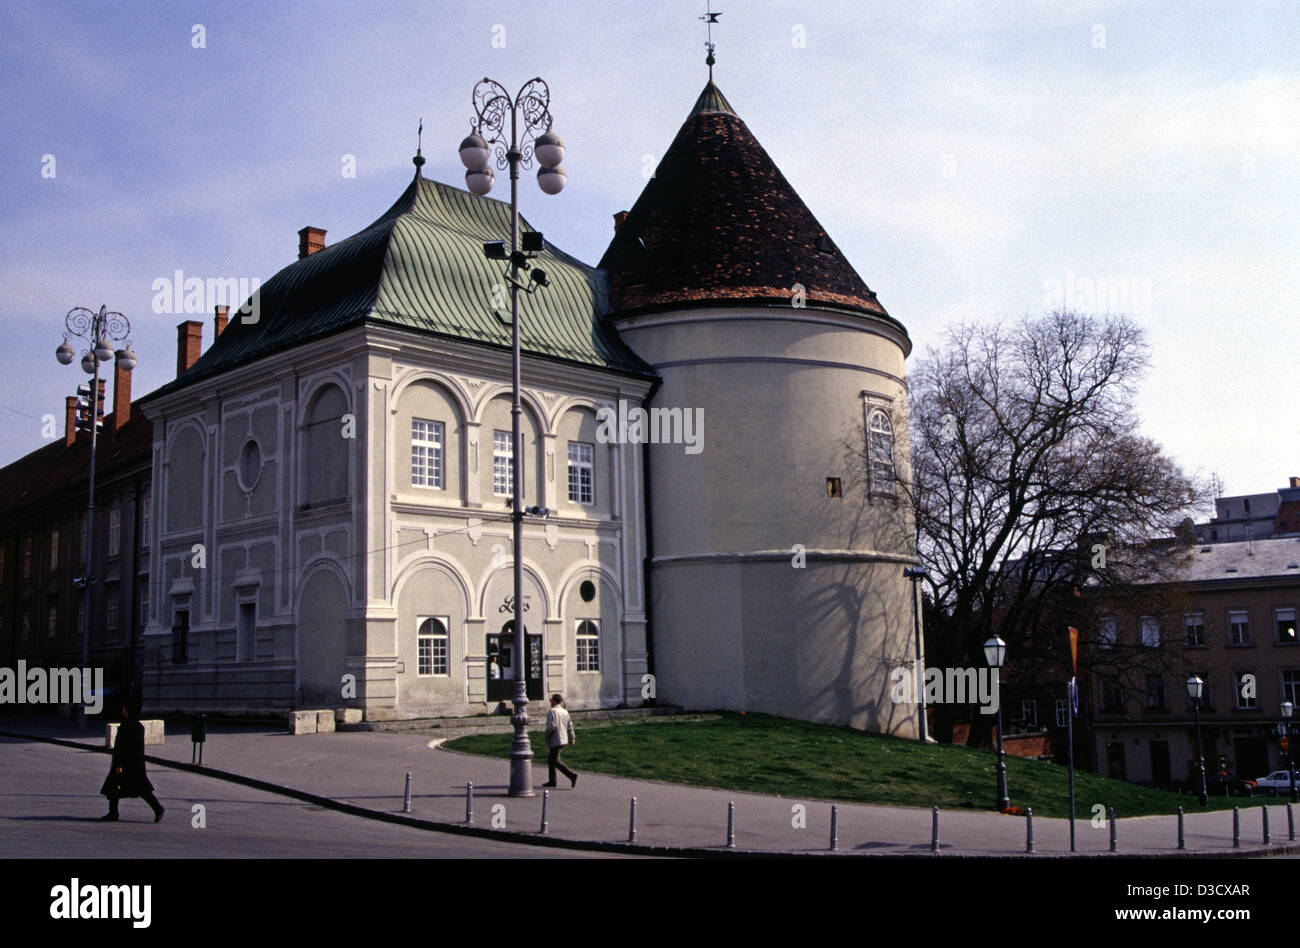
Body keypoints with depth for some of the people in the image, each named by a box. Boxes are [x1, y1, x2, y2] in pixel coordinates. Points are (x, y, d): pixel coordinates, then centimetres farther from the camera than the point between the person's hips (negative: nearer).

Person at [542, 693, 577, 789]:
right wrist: (572, 738, 19)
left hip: (556, 740, -9)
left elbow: (552, 726, -23)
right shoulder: (565, 712, 12)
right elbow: (570, 726, 14)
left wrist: (547, 736, -8)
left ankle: (572, 775, -17)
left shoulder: (552, 712, -14)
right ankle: (552, 781, 19)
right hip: (563, 740, 9)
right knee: (551, 759, 17)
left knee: (555, 761, -6)